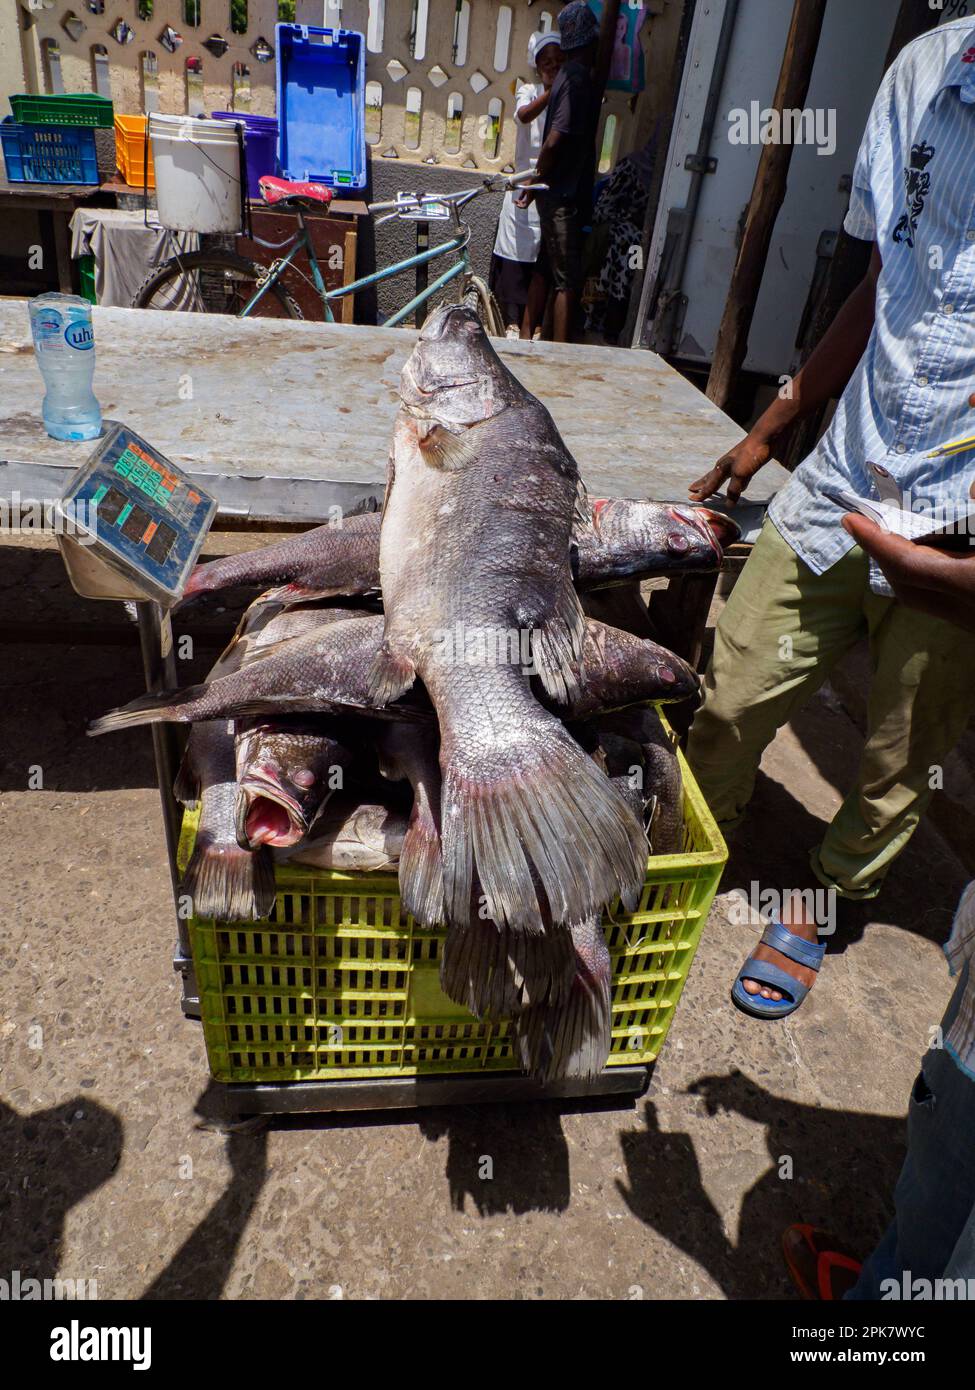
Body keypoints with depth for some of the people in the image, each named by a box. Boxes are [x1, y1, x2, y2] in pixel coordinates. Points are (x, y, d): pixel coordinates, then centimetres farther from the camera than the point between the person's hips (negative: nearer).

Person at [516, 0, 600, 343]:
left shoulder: (566, 76, 15)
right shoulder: (579, 79, -14)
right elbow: (554, 140, -19)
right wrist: (535, 184, -8)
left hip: (555, 195, 9)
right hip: (565, 197, -9)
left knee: (547, 270, 15)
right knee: (569, 281, -8)